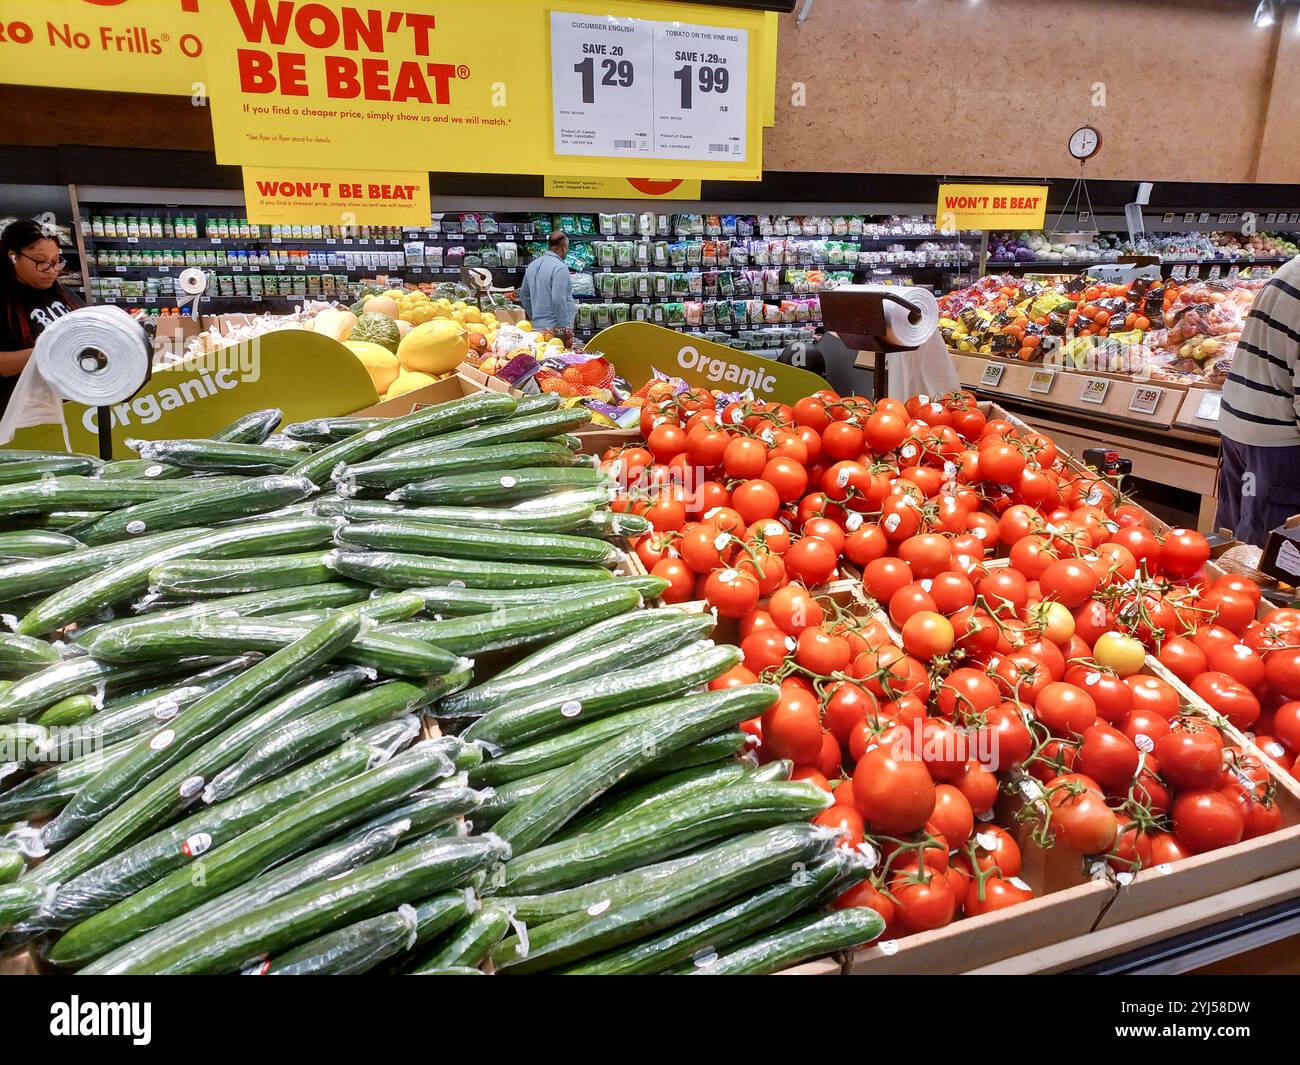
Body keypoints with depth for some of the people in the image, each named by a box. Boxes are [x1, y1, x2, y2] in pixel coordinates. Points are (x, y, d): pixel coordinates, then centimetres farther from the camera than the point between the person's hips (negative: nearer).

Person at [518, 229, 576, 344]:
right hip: (555, 327, -8)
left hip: (537, 325, 8)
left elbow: (523, 295, 21)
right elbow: (559, 300, -21)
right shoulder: (560, 268, -14)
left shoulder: (532, 265, 13)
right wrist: (566, 329, -16)